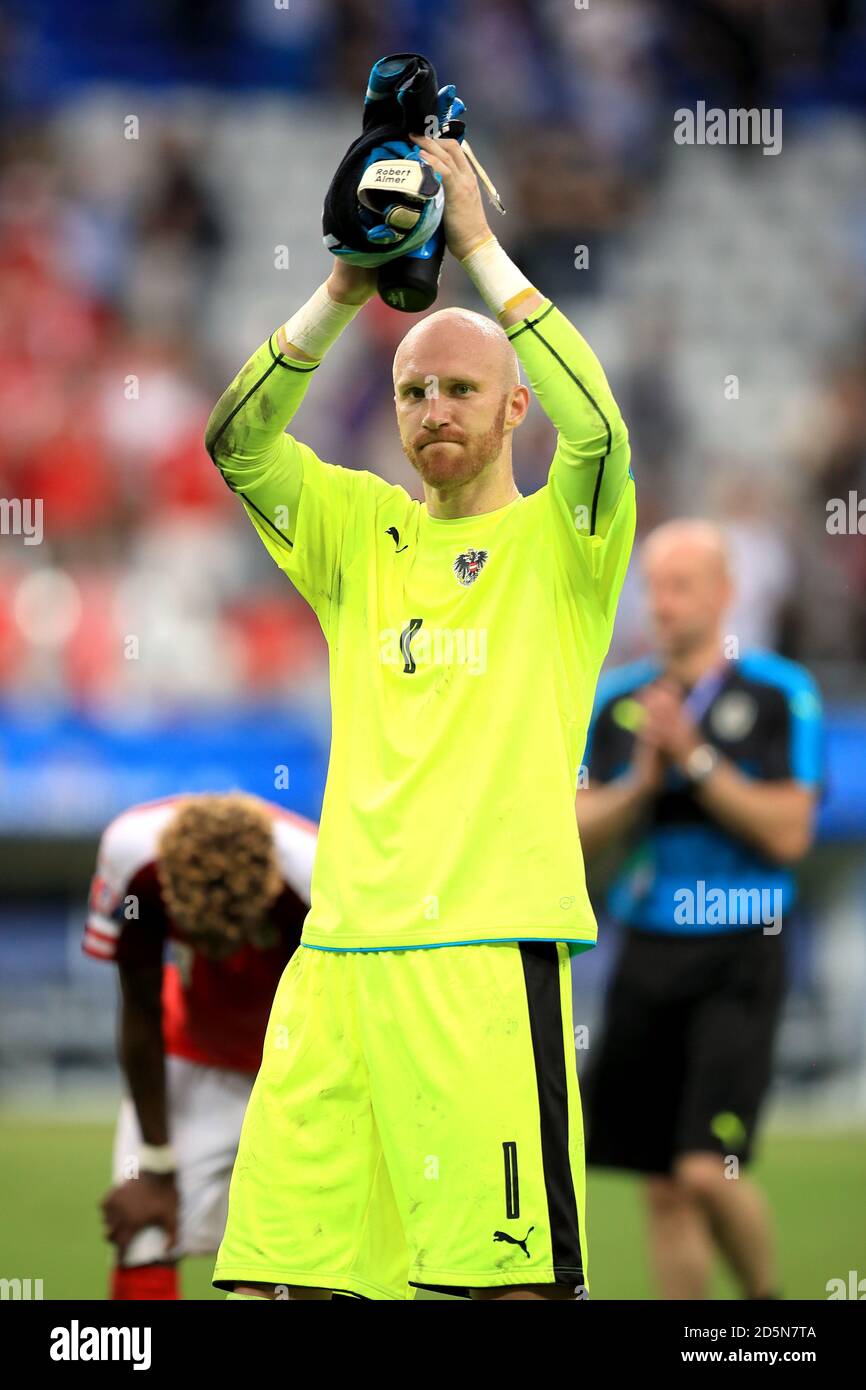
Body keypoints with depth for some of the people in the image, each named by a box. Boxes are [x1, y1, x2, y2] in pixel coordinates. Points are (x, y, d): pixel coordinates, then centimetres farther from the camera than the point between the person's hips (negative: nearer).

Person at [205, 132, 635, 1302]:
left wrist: (481, 251, -10)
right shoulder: (363, 531, 18)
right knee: (284, 1270, -1)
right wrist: (343, 294, -6)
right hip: (340, 944, 4)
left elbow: (599, 429, -13)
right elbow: (236, 442, 5)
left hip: (493, 944, -4)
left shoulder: (558, 539, 6)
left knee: (513, 1276, -9)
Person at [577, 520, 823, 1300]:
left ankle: (768, 1300, 9)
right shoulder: (617, 700, 9)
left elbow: (789, 833, -11)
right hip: (648, 956, 4)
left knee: (708, 1171, -15)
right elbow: (580, 839, 6)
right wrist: (642, 778, -10)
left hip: (738, 958, -4)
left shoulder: (781, 694, -3)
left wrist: (696, 758, -15)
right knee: (663, 1187, 5)